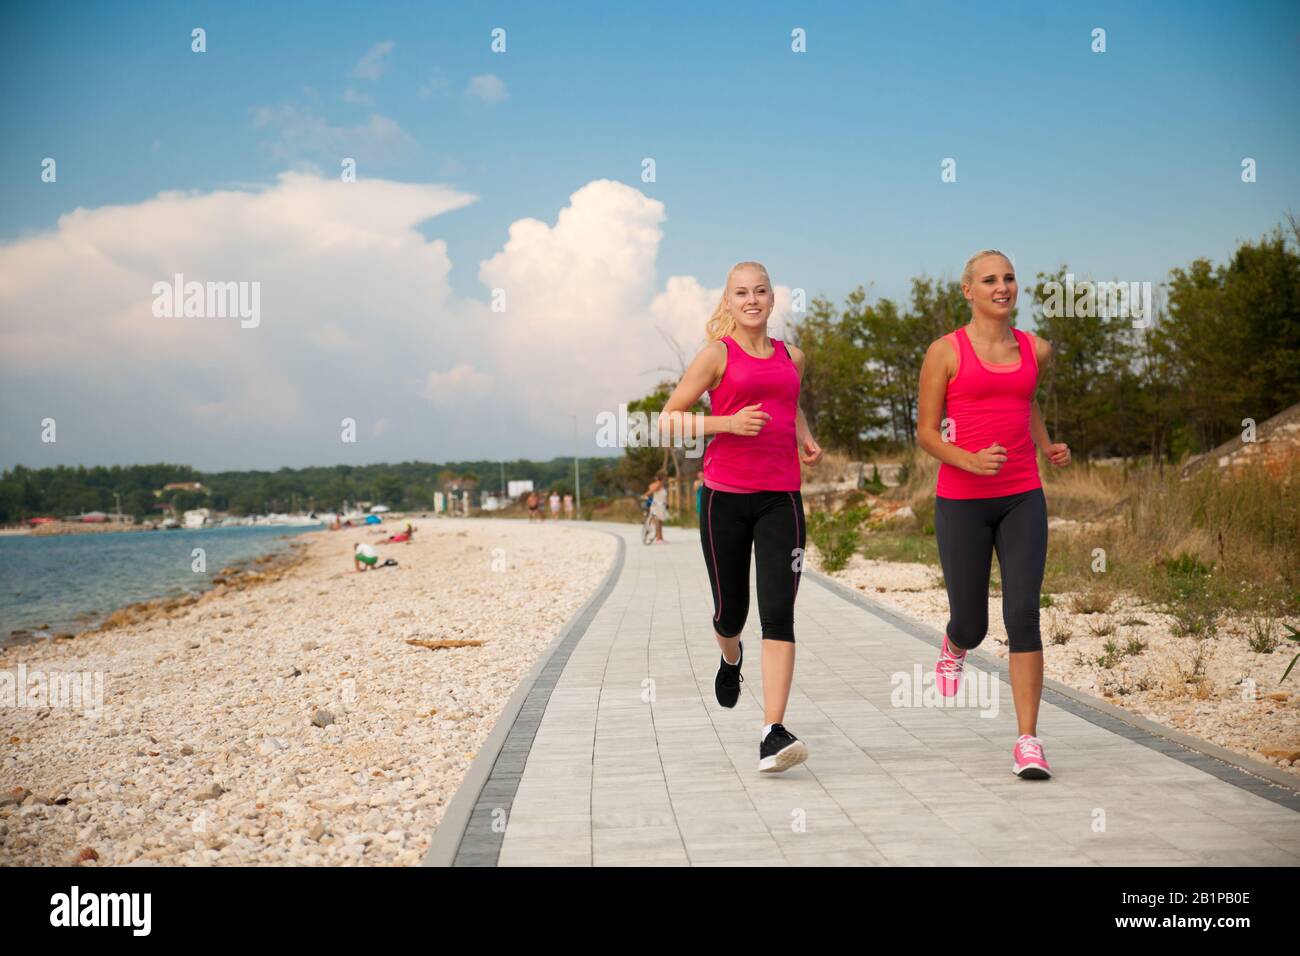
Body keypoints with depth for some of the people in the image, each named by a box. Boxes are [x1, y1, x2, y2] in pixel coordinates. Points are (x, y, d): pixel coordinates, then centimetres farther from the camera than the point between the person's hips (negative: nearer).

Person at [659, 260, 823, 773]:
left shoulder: (792, 356, 13)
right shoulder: (717, 354, 0)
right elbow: (669, 417, -1)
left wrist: (806, 436, 13)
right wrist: (729, 422, -14)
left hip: (781, 498, 2)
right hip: (725, 496, -2)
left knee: (778, 613, -12)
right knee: (730, 611, 11)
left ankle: (773, 735, -15)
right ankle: (731, 657, 49)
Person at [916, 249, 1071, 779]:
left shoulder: (1036, 349, 9)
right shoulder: (945, 351, -3)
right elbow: (925, 432, -2)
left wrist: (1047, 446, 13)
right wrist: (971, 461, -20)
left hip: (1022, 498, 2)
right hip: (961, 501, -2)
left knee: (1023, 614, -11)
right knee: (971, 623, 6)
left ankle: (1028, 741, -6)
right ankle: (954, 648, 46)